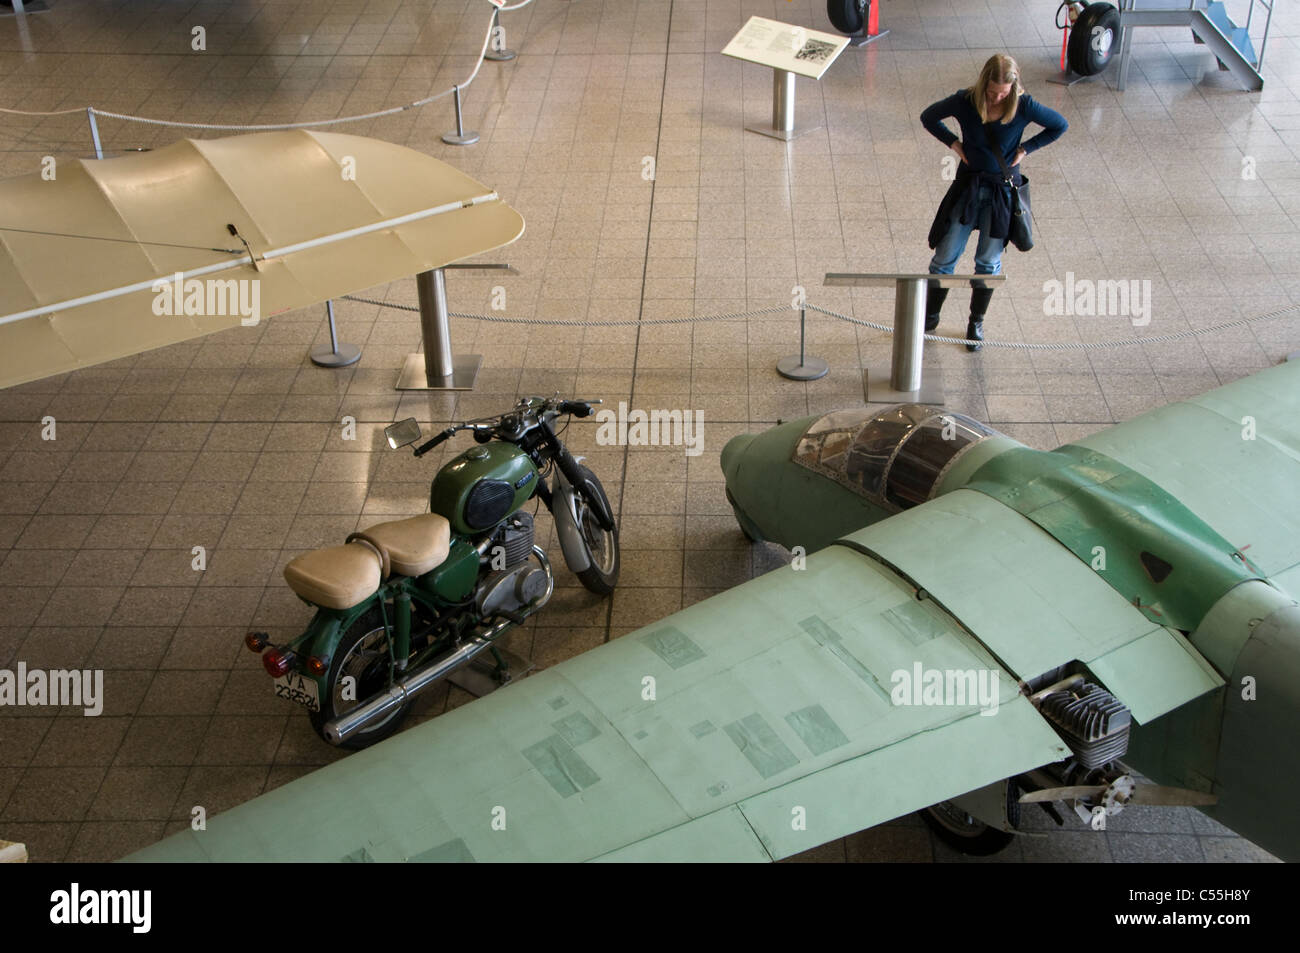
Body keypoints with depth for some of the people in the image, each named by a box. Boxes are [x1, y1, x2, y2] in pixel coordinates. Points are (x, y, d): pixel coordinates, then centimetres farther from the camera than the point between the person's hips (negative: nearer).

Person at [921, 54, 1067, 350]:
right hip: (968, 185, 1)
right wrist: (953, 142, -5)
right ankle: (930, 316, 23)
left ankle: (976, 322, 27)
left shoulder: (1023, 106, -14)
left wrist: (1025, 148, -5)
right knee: (945, 256, 4)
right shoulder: (965, 101, -12)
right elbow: (928, 117, 5)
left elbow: (1060, 125, 1)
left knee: (988, 262, 9)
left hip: (1003, 190, -1)